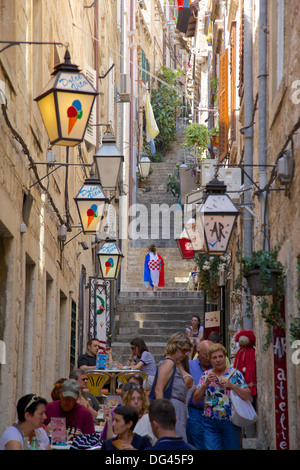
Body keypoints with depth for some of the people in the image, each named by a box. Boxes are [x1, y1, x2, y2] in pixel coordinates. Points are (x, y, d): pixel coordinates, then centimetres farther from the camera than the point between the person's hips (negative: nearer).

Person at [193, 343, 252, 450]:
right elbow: (196, 399, 3)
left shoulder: (235, 374, 3)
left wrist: (232, 386, -16)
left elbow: (248, 396, -3)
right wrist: (206, 383, -10)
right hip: (211, 423, 1)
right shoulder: (206, 375, 9)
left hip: (231, 422, -1)